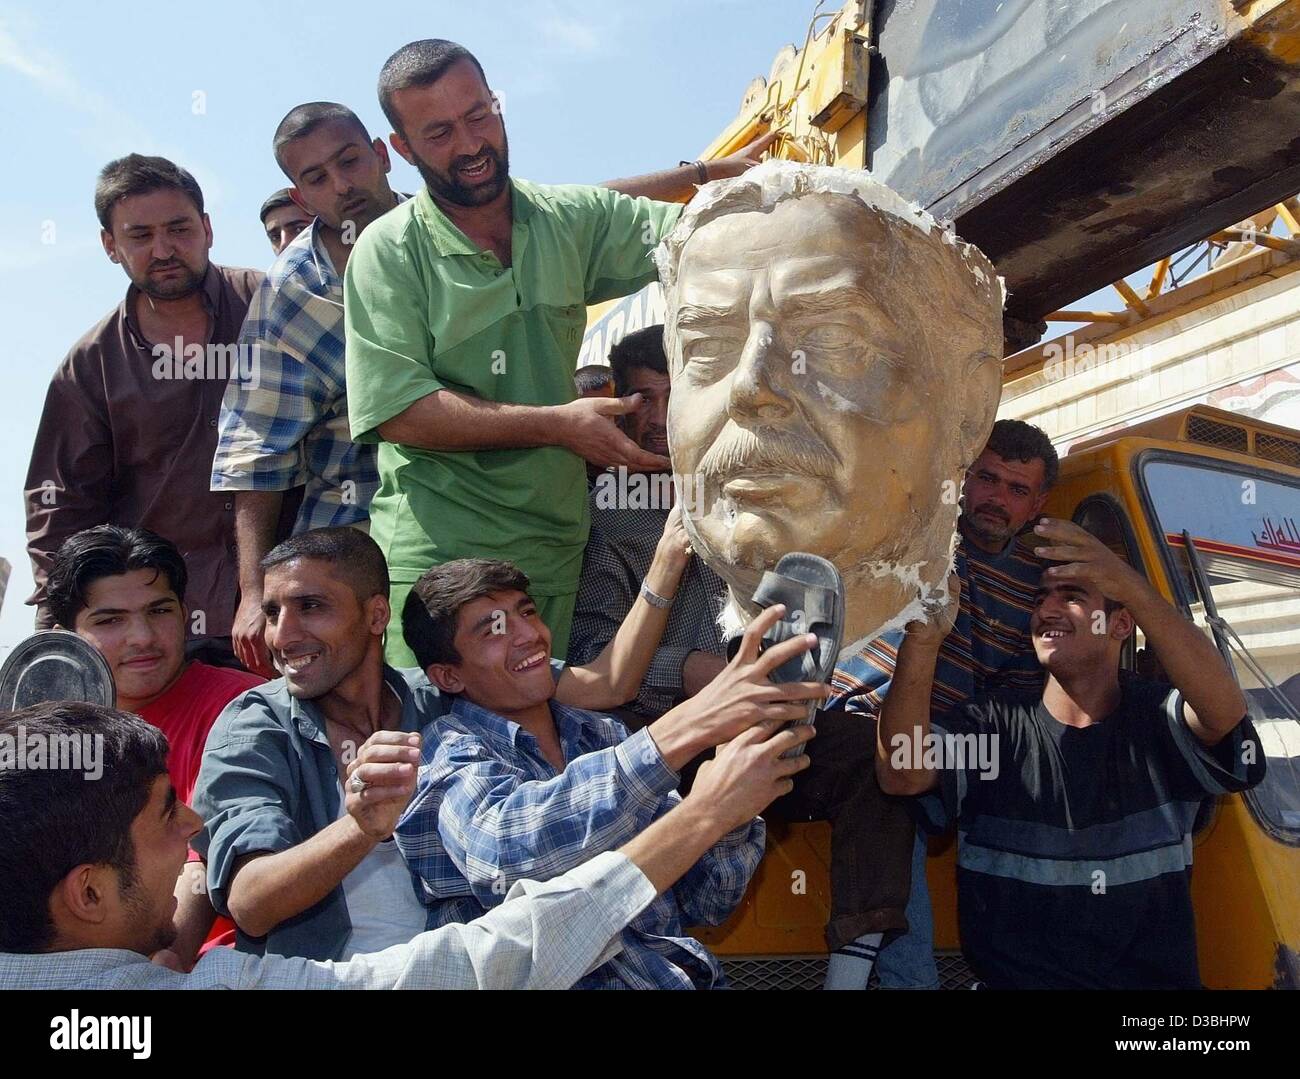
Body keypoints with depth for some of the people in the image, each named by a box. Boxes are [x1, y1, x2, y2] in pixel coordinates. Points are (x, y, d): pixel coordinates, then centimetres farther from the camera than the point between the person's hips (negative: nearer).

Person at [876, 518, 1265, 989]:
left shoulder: (1159, 718, 3)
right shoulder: (992, 725, 3)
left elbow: (1227, 713, -21)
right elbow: (902, 775, -14)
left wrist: (1130, 583, -32)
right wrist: (924, 638, -27)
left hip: (1155, 978, 1)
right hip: (1014, 976, -1)